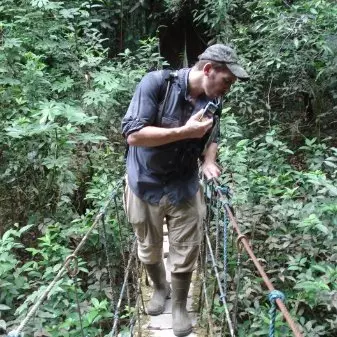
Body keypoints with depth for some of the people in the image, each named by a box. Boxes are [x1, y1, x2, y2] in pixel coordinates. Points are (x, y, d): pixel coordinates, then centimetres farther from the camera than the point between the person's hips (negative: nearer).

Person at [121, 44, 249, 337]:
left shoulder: (212, 101, -6)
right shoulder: (156, 83, -22)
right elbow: (133, 134, -27)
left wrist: (209, 161, -12)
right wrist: (184, 131, -30)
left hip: (184, 189, 3)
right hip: (146, 186, -2)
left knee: (185, 255, 7)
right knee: (149, 250, 18)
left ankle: (180, 307, 32)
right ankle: (160, 288, 47)